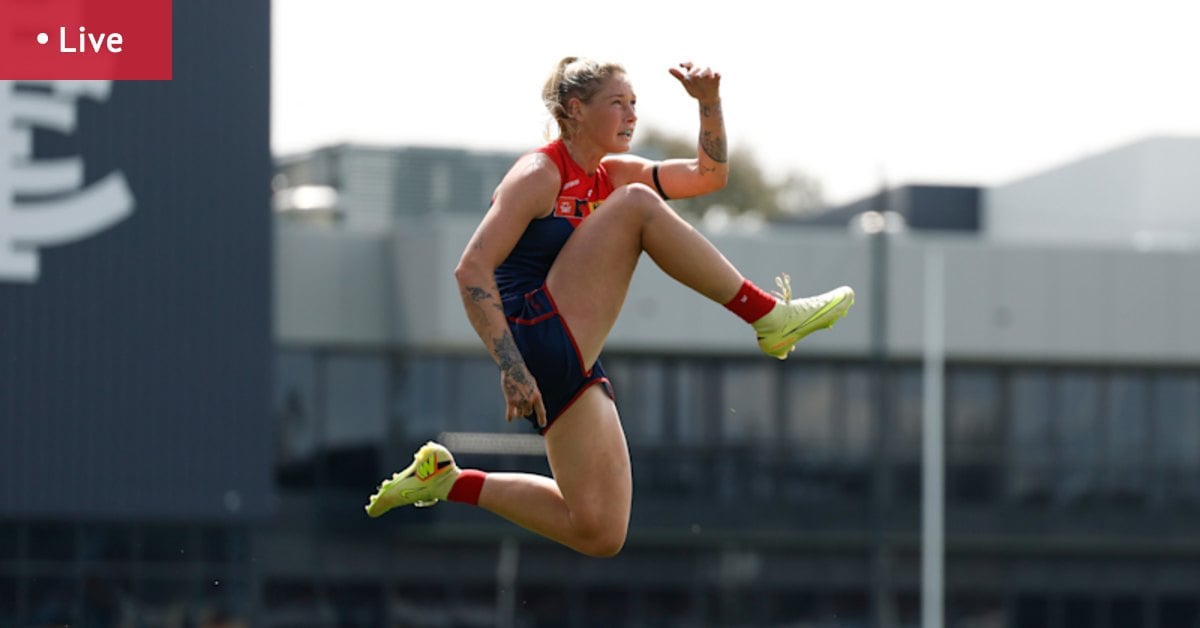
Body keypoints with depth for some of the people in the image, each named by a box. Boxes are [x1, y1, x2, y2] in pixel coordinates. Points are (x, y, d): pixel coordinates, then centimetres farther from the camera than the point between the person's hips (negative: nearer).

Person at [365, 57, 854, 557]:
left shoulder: (609, 177, 17)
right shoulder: (540, 175, -8)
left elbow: (708, 174, 16)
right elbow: (472, 269, -16)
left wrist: (709, 102, -2)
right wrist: (511, 368, -24)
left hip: (574, 367, 9)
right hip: (538, 342, -9)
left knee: (600, 535, 1)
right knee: (637, 204, -15)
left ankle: (448, 481, 13)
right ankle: (769, 318, -14)